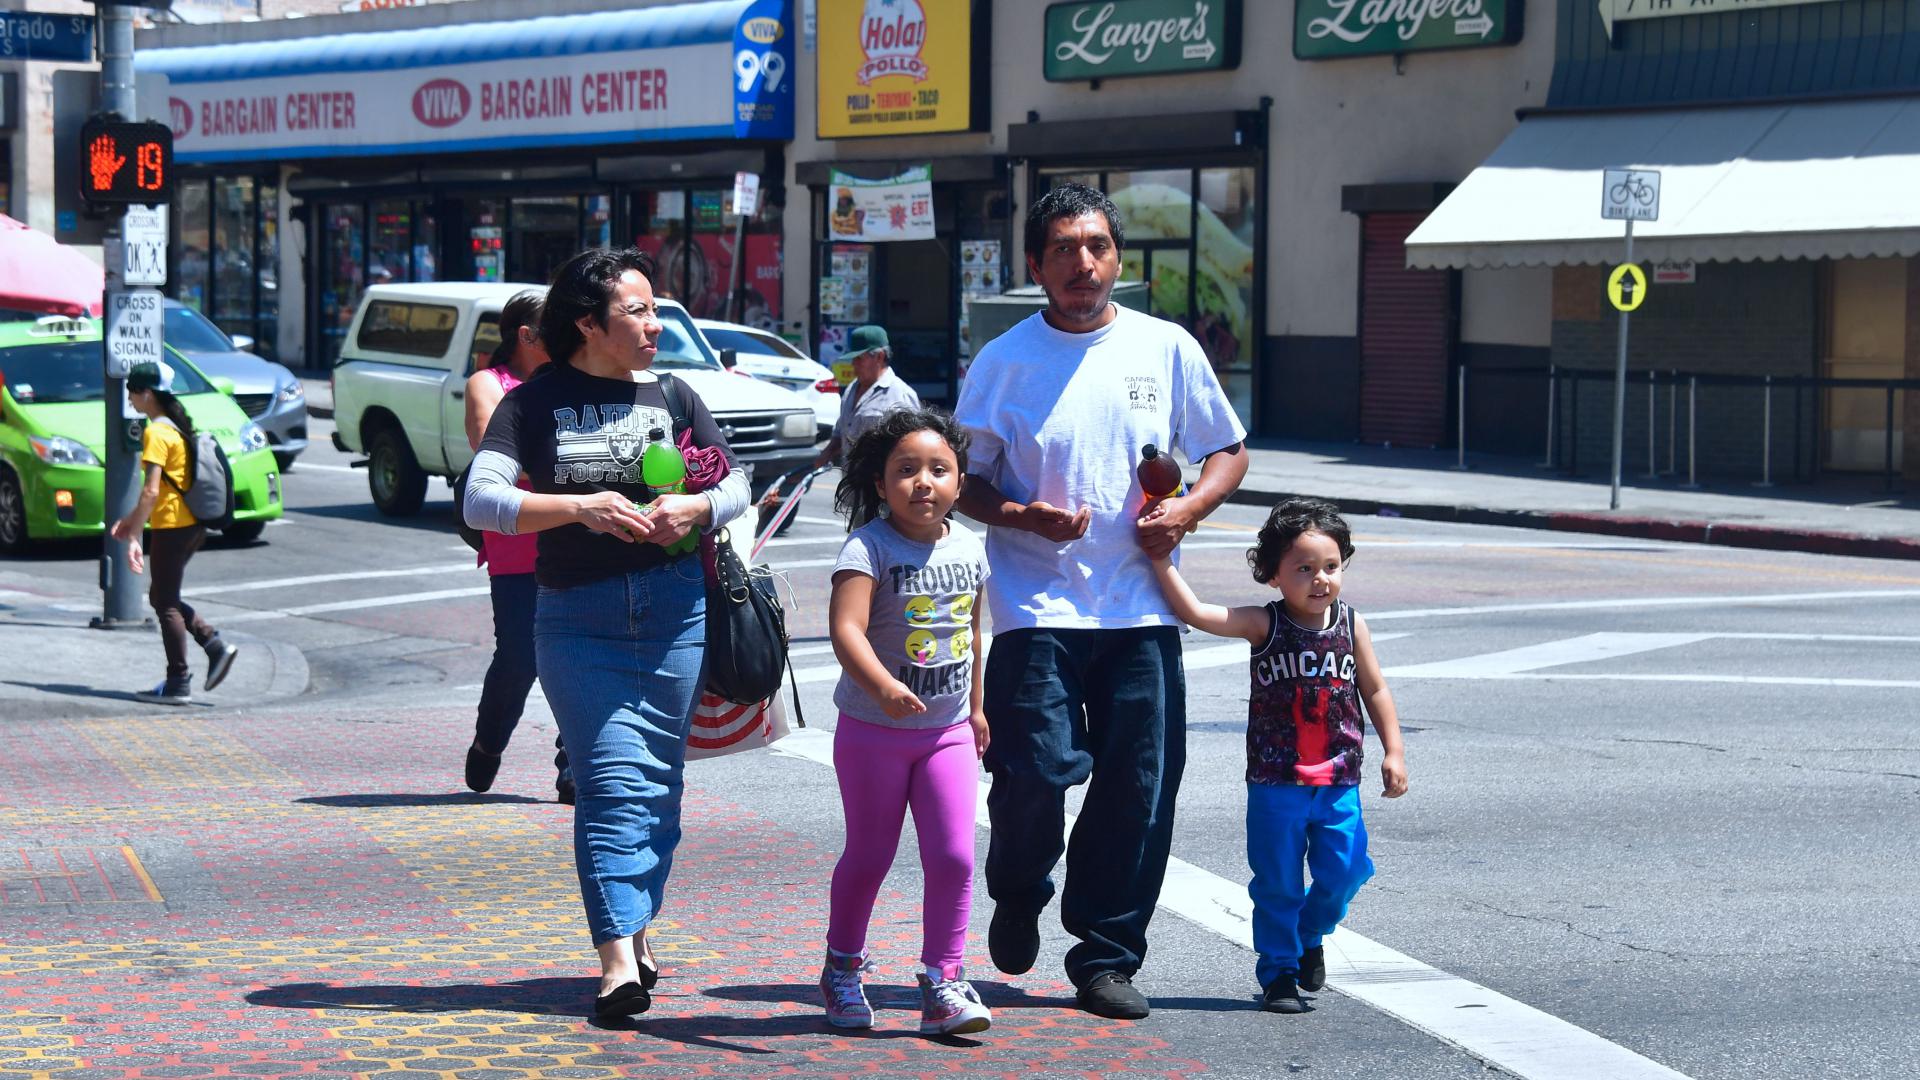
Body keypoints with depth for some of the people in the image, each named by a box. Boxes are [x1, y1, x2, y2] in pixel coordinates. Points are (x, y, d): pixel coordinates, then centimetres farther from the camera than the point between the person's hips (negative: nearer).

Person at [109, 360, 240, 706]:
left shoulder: (155, 433, -15)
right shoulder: (177, 426, 14)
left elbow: (151, 491, -21)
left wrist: (134, 538, -19)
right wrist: (132, 518, 24)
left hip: (171, 527, -9)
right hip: (193, 524, 9)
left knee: (165, 603, -1)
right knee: (164, 598, 18)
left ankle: (178, 684, 2)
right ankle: (216, 646, 7)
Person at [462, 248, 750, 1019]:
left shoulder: (672, 397, 11)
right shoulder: (534, 404, 1)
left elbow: (737, 486, 12)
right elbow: (481, 501, -9)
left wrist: (695, 509, -11)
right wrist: (580, 507, -21)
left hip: (675, 609, 3)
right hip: (577, 618, -3)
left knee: (657, 779, 7)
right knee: (613, 779, -12)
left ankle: (634, 931, 23)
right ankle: (618, 961, -15)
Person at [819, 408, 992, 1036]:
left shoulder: (968, 549, 3)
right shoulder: (869, 547, -16)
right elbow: (846, 627, -31)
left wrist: (975, 706, 24)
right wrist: (881, 686, -46)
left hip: (948, 731, 4)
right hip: (873, 730, -4)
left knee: (953, 855, -5)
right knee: (869, 856, 9)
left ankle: (943, 985, 4)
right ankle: (842, 970, 30)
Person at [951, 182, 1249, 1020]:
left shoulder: (1167, 349, 6)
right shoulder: (1004, 362, 1)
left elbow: (1228, 453, 14)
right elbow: (965, 481, 5)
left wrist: (1187, 510, -6)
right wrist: (1026, 517, -14)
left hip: (1142, 610, 2)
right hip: (1037, 607, -2)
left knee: (1139, 788, 1)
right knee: (1036, 771, -11)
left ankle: (1106, 956, 15)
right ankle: (1019, 898, 21)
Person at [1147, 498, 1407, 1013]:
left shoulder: (1352, 625, 2)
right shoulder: (1263, 624, -7)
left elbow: (1375, 690, 13)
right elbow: (1194, 612, -17)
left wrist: (1393, 752, 10)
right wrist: (1161, 559, -23)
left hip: (1338, 782, 2)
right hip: (1275, 782, -2)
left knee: (1343, 870, 3)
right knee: (1277, 883, 5)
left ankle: (1309, 935, 32)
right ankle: (1278, 974, 20)